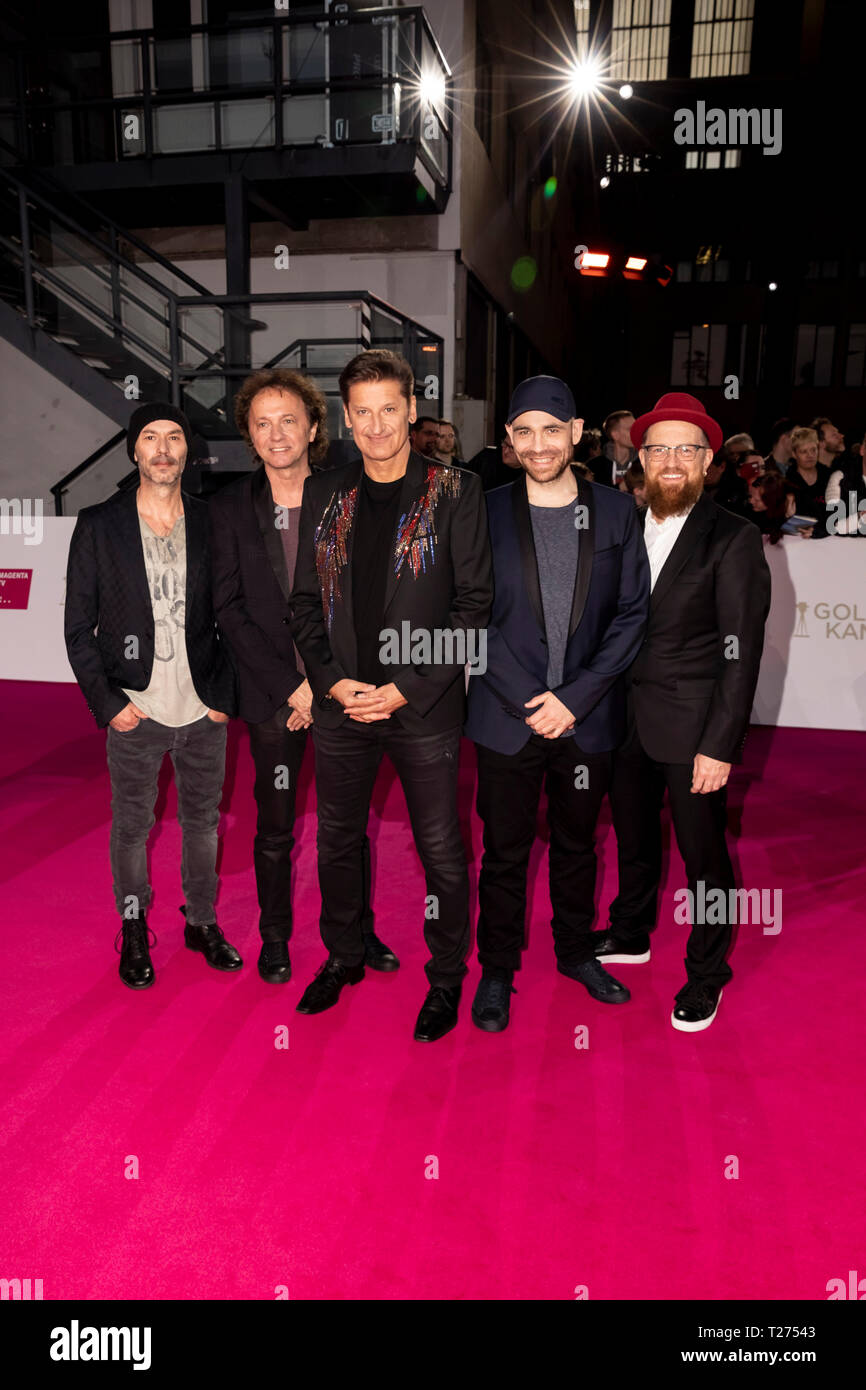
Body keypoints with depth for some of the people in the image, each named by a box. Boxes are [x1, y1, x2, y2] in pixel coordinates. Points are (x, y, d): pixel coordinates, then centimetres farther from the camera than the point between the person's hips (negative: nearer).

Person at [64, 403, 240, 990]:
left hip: (205, 710, 2)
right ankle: (134, 931, 29)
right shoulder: (99, 525, -1)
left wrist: (225, 695, 0)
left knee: (203, 821, 14)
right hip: (135, 712, -1)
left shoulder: (213, 523, 3)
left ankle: (202, 923, 32)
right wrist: (108, 704, -6)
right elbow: (79, 627, 0)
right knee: (131, 826, 10)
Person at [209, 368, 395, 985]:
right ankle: (275, 938, 29)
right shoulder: (230, 507, 1)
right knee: (274, 829, 10)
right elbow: (230, 609, -3)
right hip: (272, 696, 0)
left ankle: (357, 930, 30)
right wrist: (292, 686, -10)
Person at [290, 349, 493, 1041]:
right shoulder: (323, 495, 8)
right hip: (340, 704, 4)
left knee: (442, 853, 6)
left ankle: (447, 977, 28)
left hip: (424, 707, -3)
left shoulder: (455, 492, -4)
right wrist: (332, 680, -6)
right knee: (337, 843, 17)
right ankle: (344, 957, 39)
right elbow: (306, 601, 9)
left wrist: (406, 687, -13)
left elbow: (475, 604, -8)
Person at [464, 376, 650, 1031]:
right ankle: (497, 969, 29)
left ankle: (576, 951, 39)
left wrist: (573, 699, -10)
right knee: (505, 852, 9)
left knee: (577, 844, 18)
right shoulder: (484, 514, -1)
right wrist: (530, 699, -12)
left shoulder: (617, 512, 1)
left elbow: (632, 614, -1)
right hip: (506, 718, -1)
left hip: (587, 719, 2)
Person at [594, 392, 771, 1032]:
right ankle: (630, 935, 44)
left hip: (692, 730, -5)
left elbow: (742, 653, -12)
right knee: (633, 838, 21)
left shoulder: (734, 539, -10)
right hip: (626, 720, 5)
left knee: (703, 854, 8)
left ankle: (707, 973, 29)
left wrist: (718, 746, -16)